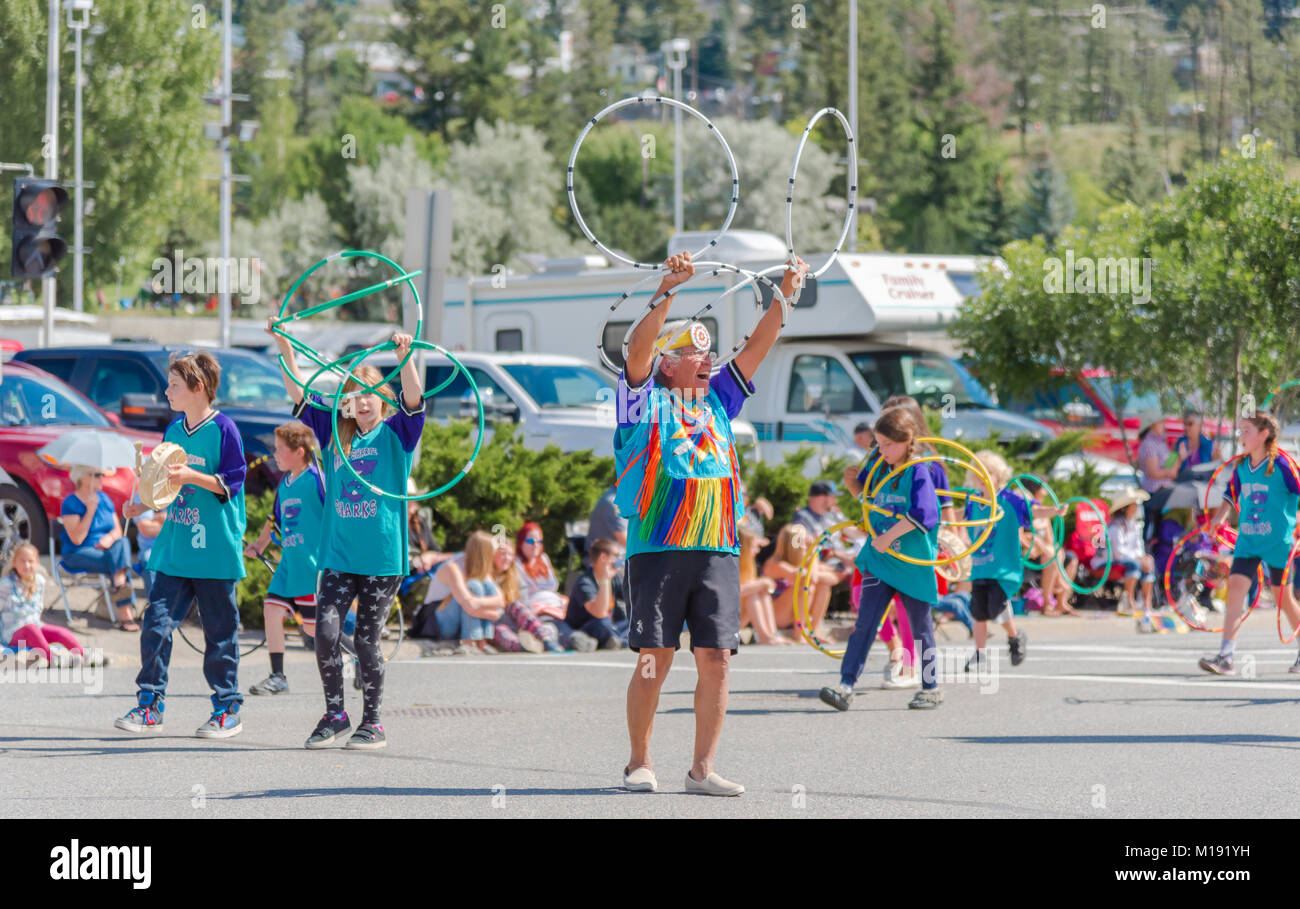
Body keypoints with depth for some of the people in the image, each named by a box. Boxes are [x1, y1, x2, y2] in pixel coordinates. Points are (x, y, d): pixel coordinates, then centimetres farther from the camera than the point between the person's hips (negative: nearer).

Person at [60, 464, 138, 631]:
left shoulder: (104, 498, 11)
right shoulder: (71, 503, -8)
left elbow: (118, 530, 11)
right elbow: (77, 539, -17)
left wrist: (110, 537, -13)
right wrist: (91, 509, -18)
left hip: (104, 549, 5)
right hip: (78, 554, -5)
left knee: (122, 543, -28)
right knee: (116, 560, -30)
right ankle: (126, 614, -36)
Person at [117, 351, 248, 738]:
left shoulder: (223, 429, -8)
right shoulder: (173, 430, 13)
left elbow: (231, 482, -11)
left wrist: (192, 476, -23)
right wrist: (144, 505, 10)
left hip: (214, 549, -6)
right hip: (174, 548, 6)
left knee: (220, 630, 2)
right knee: (157, 622, -2)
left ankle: (227, 709, 11)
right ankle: (150, 705, 1)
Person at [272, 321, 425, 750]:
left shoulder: (396, 433, 1)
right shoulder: (334, 433, 10)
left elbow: (413, 399, -16)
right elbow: (299, 392, 7)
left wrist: (404, 357, -33)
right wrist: (283, 345, -3)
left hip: (382, 557, -3)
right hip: (338, 554, 3)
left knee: (367, 640, 1)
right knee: (326, 632, -9)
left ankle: (372, 723, 15)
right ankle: (335, 715, 7)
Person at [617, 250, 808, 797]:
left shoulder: (718, 402, 17)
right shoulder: (647, 402, 4)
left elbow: (757, 347, 15)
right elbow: (639, 349, -12)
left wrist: (784, 296, 4)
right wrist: (668, 292, -23)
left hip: (717, 552, 4)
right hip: (658, 549, -4)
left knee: (716, 659, -2)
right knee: (654, 658, -4)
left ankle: (703, 769, 3)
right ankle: (639, 763, 8)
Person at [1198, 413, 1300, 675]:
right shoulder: (1241, 467, 5)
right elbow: (1232, 494, 19)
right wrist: (1219, 517, 3)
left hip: (1278, 542, -4)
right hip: (1247, 541, 4)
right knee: (1235, 587, -11)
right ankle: (1225, 657, -16)